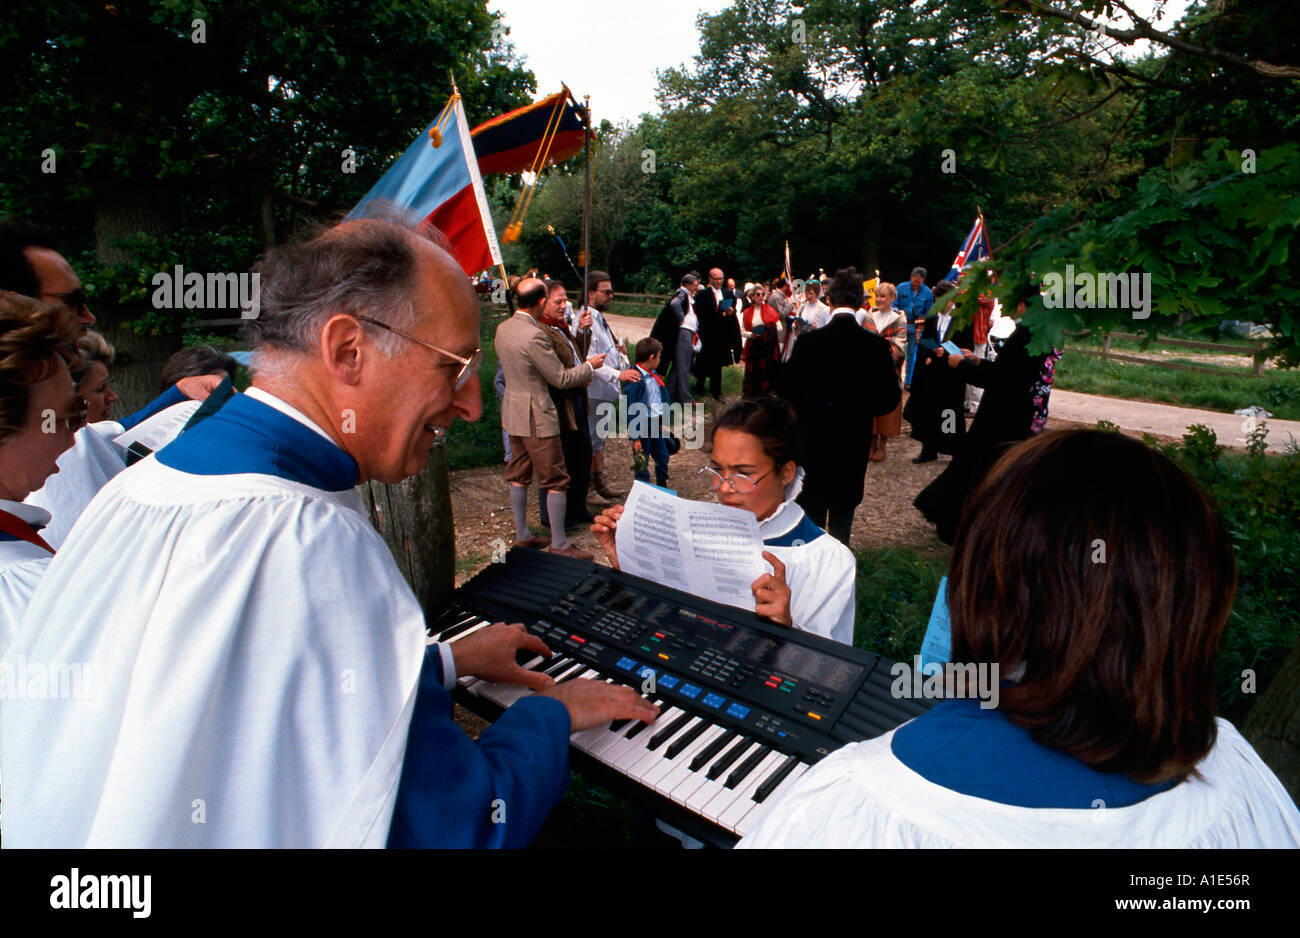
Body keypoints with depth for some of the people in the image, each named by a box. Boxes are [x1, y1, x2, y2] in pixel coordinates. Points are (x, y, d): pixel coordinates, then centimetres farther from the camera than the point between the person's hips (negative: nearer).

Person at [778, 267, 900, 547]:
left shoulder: (809, 342, -14)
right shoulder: (876, 345, -10)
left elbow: (787, 389, -9)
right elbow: (889, 398, -5)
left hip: (814, 440, -1)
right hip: (855, 442, 1)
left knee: (813, 506, 14)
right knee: (843, 508, 15)